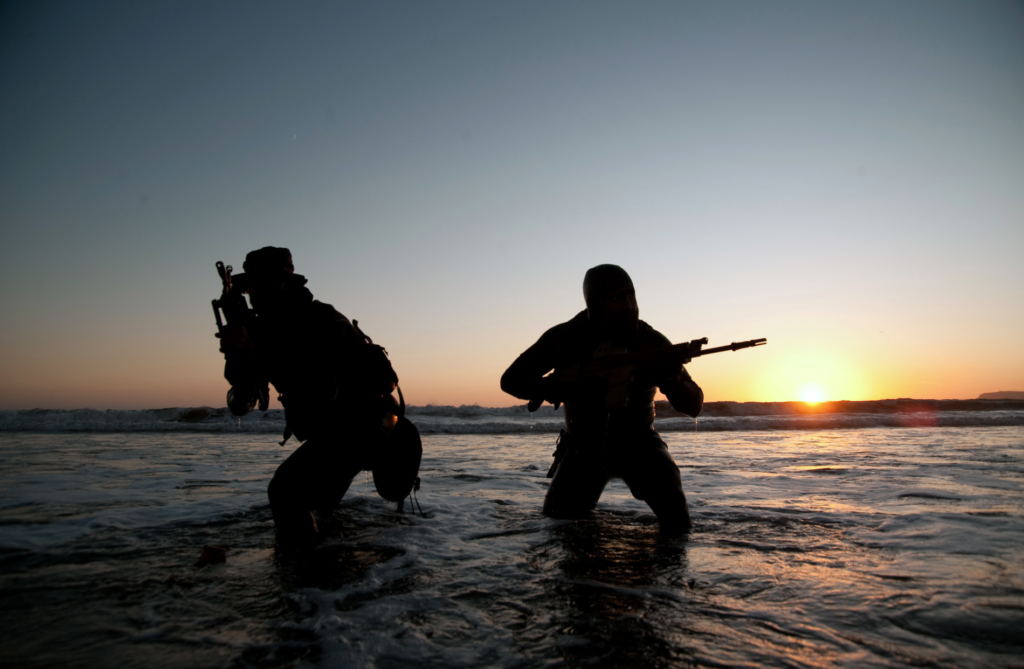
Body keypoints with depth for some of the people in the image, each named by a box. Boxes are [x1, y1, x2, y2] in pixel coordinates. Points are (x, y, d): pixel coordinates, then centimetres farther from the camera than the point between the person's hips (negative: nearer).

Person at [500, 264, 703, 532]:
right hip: (583, 445, 1)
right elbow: (511, 380, -13)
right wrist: (568, 392, -30)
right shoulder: (564, 338, -17)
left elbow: (693, 406, -13)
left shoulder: (652, 343, -17)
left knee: (677, 520, -22)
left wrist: (674, 379, -39)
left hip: (638, 442, -1)